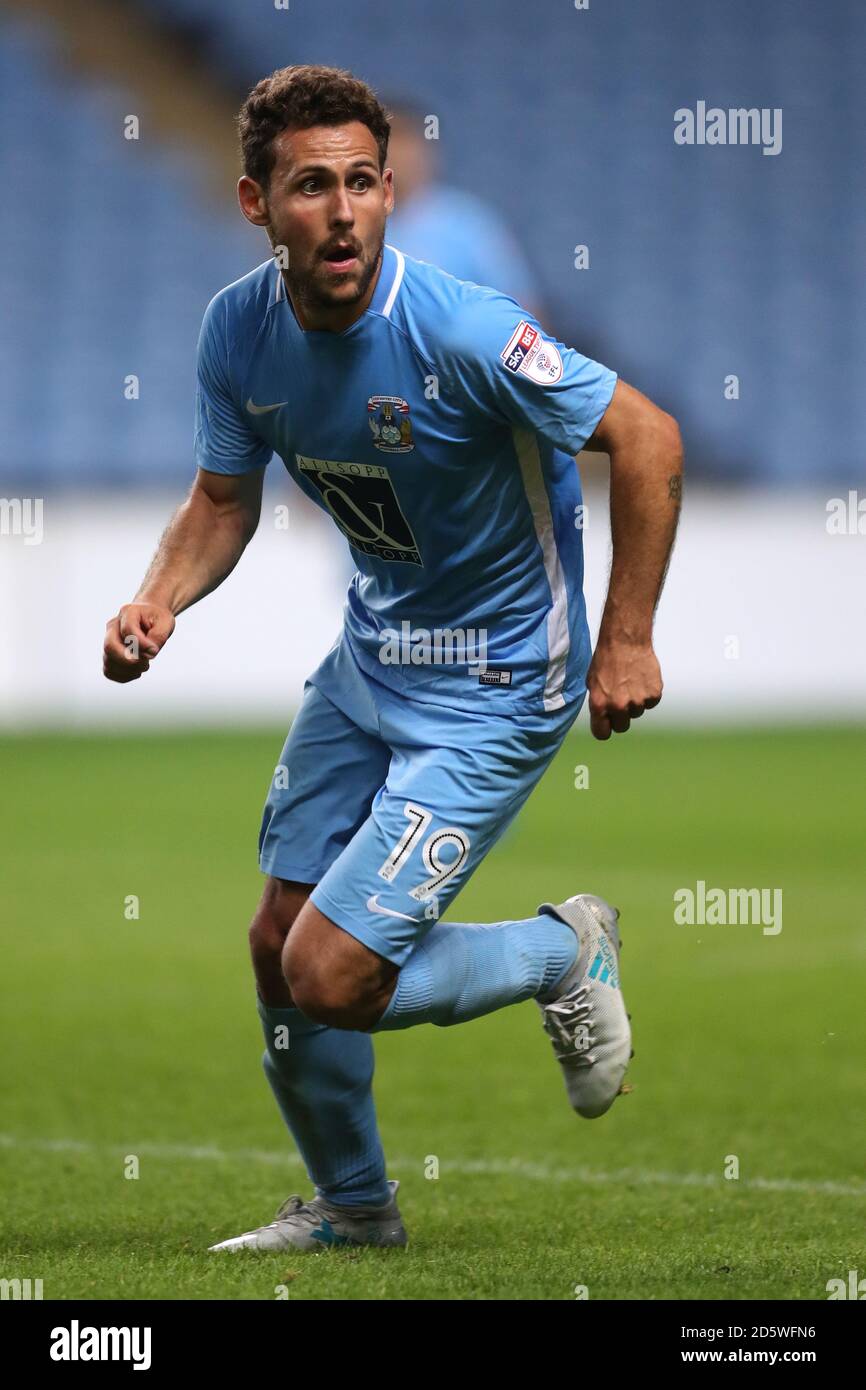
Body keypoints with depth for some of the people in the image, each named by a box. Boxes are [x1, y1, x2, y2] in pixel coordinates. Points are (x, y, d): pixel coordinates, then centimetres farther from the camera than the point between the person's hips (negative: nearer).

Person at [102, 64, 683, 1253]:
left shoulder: (460, 331, -28)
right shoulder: (240, 330, -8)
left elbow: (647, 438, -20)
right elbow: (225, 498, 7)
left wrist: (625, 640, -17)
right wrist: (160, 599, -13)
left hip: (491, 690, -7)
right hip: (371, 656, 7)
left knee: (333, 979, -13)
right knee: (279, 944, 11)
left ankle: (565, 952, 15)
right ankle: (353, 1206, 34)